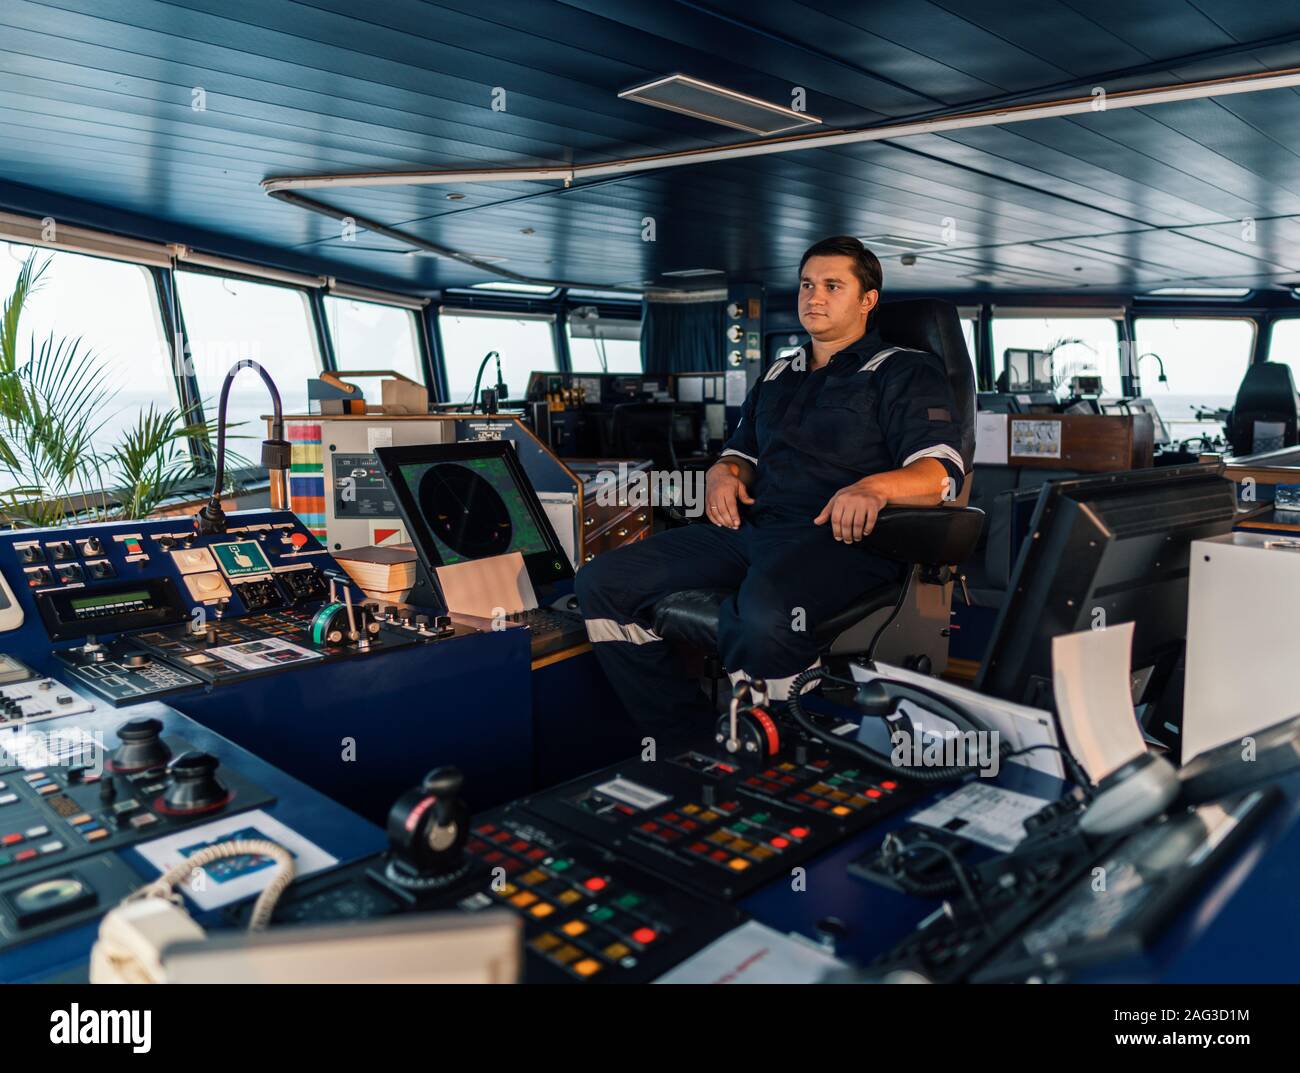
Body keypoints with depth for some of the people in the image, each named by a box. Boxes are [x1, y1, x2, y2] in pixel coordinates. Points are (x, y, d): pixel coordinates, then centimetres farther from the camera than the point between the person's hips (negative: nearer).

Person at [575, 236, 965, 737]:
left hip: (838, 534, -6)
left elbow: (941, 471, -5)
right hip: (750, 525, 7)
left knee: (763, 612, -42)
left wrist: (873, 487, -28)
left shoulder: (905, 372, 9)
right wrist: (723, 473, 7)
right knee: (601, 582, -10)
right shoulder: (778, 375, 28)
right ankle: (684, 737, -8)